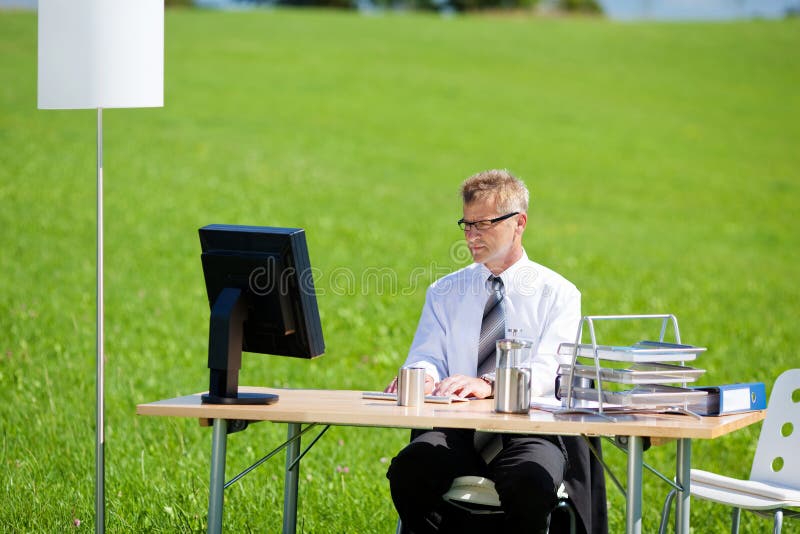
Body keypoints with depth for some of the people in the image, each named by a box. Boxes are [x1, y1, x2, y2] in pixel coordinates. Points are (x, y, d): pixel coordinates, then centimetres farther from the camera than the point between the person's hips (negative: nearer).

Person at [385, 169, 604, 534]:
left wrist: (488, 384, -28)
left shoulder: (558, 294, 7)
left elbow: (548, 370, -8)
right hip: (457, 430, 3)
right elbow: (428, 355, 7)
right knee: (407, 470, -30)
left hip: (528, 429, -2)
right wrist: (421, 376, -19)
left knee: (531, 482, -37)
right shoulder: (445, 292, 18)